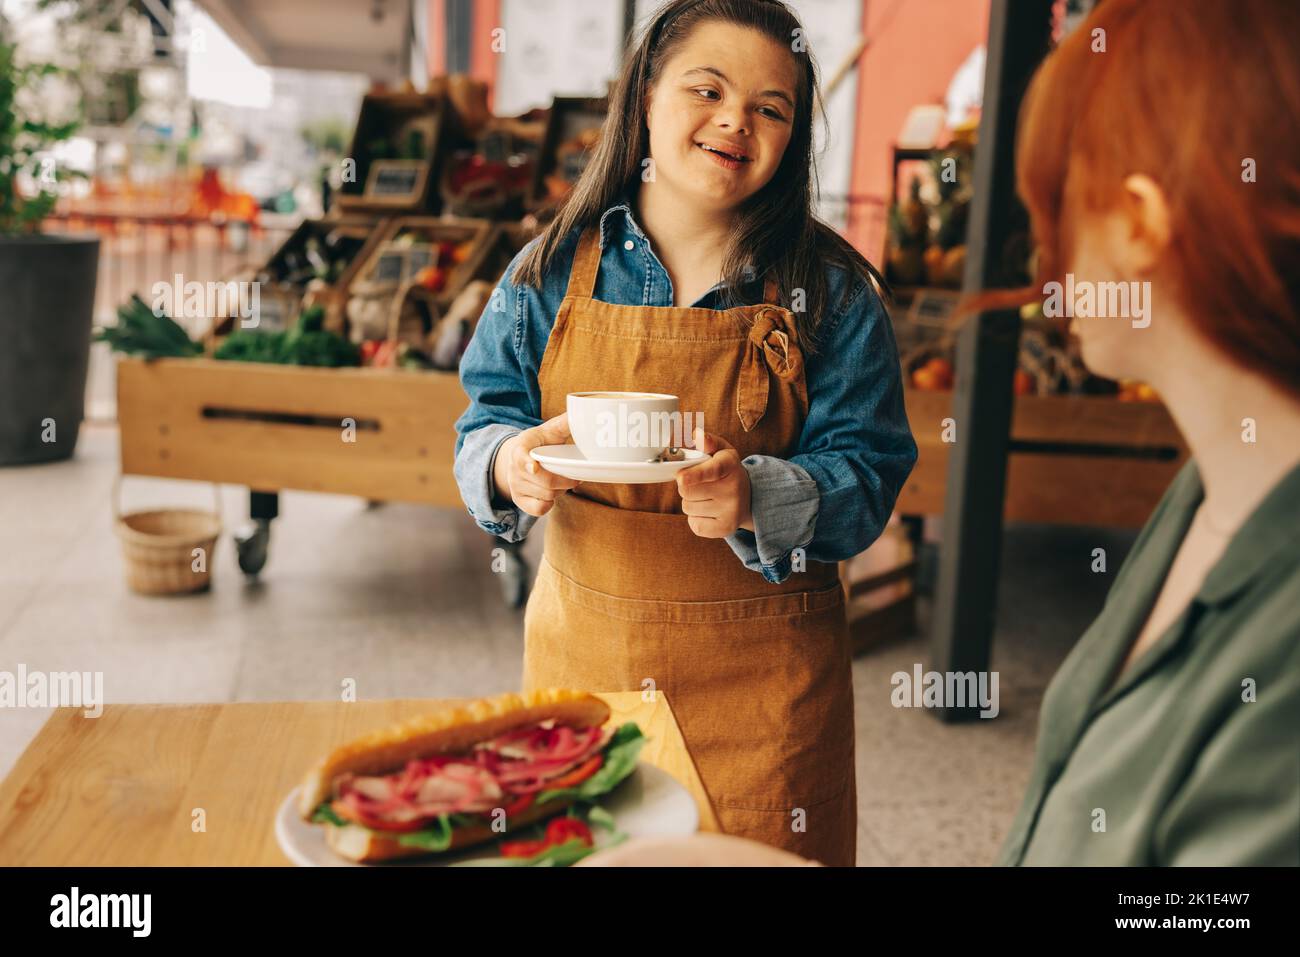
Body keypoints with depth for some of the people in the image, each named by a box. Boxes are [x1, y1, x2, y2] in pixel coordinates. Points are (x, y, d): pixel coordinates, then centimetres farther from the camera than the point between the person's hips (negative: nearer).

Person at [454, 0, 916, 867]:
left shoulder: (830, 291, -5)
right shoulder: (554, 269, -1)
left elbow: (865, 469, -9)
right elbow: (487, 418, 3)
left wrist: (756, 499, -28)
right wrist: (510, 460, -20)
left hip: (760, 670, -1)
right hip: (581, 651, 2)